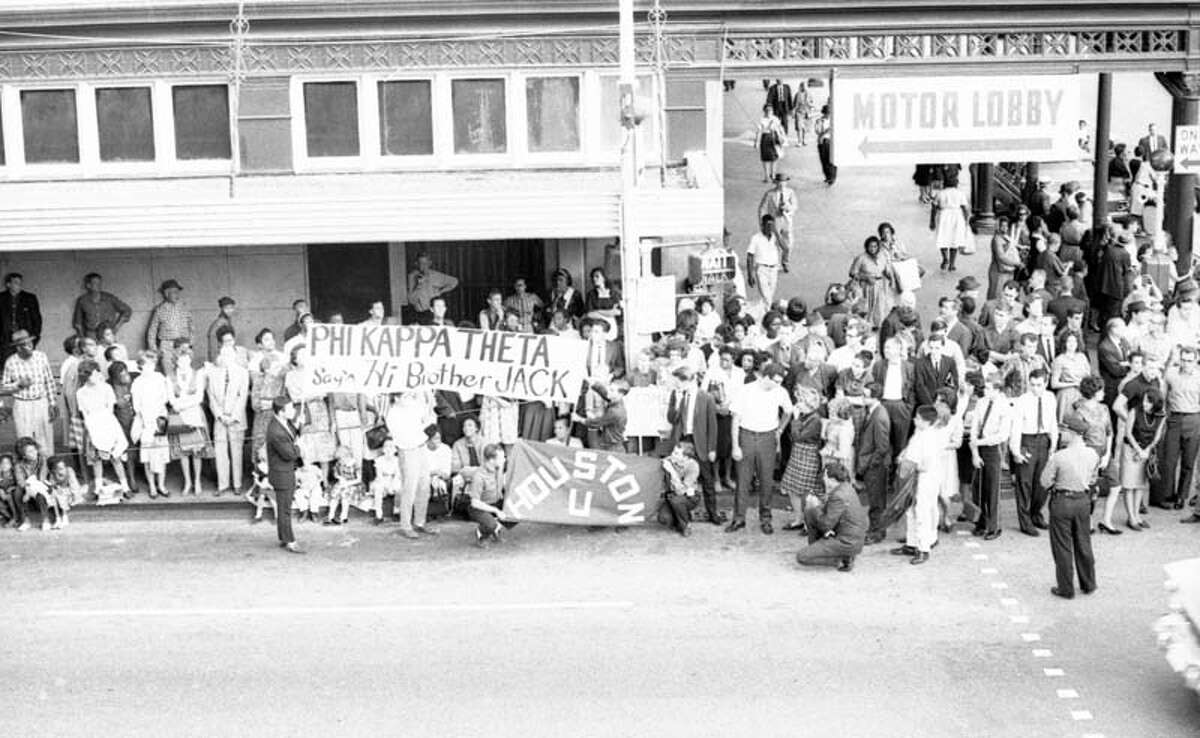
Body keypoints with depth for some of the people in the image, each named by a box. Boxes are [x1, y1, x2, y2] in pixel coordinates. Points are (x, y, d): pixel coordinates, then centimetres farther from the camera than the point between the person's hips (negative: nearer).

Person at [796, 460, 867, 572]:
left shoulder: (838, 497, -26)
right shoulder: (845, 486, 2)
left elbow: (826, 526, -22)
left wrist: (816, 507, -9)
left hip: (847, 543, -10)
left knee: (801, 558, -12)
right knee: (809, 511, 9)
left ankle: (843, 559, -2)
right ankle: (814, 549, 19)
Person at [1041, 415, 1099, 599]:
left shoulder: (1059, 456, -21)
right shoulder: (1092, 455, -5)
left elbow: (1045, 482, -12)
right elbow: (1091, 479, 8)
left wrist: (1050, 462, 2)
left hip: (1062, 501, -5)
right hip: (1083, 500, 5)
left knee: (1062, 547, 7)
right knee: (1083, 544, 19)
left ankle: (1066, 588, 14)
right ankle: (1088, 584, 30)